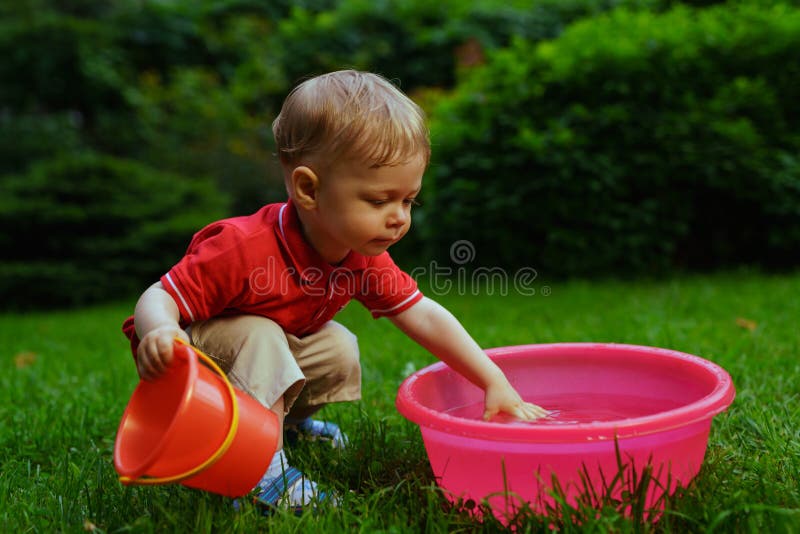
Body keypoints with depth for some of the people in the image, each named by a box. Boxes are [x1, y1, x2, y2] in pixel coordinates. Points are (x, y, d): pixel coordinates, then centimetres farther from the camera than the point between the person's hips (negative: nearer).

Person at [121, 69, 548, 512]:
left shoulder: (363, 255, -16)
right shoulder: (242, 249, -37)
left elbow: (424, 316, -14)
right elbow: (159, 298, -31)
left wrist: (494, 381, -20)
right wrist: (161, 332, -57)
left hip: (270, 349, 7)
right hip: (186, 360, -7)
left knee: (339, 348, -5)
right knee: (258, 336, -32)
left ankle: (285, 419, 18)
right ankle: (261, 466, -22)